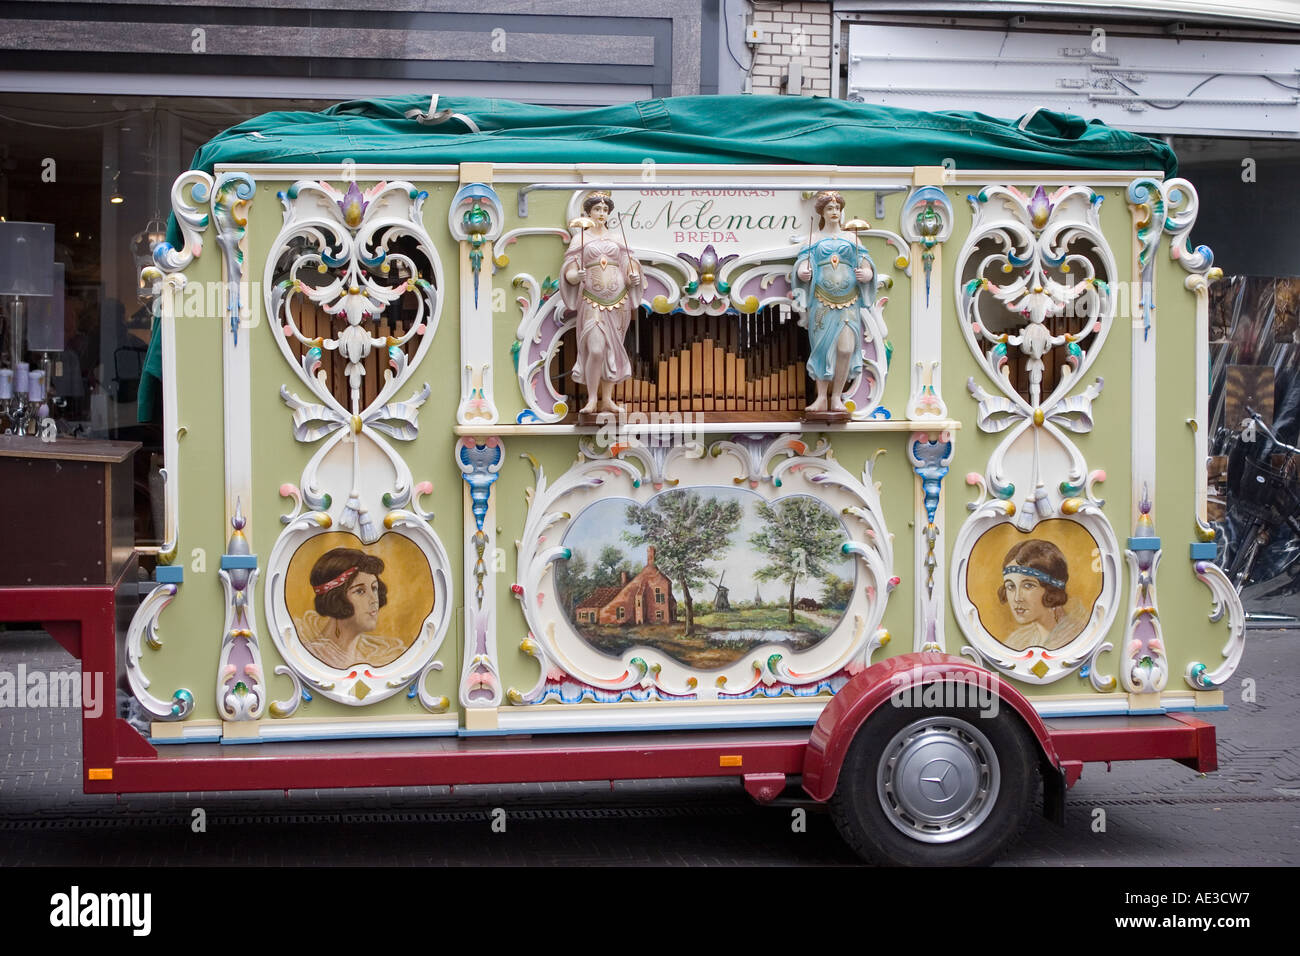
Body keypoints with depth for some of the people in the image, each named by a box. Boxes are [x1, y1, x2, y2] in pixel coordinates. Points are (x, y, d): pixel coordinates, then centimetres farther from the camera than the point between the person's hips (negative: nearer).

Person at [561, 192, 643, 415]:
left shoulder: (616, 239, 15)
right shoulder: (580, 239, 6)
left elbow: (628, 267, 15)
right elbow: (569, 273, 0)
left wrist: (634, 277, -6)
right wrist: (577, 276, -22)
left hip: (618, 300, 4)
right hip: (592, 302, -4)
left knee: (612, 349, 4)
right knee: (595, 349, -15)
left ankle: (607, 399, 10)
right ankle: (592, 400, -7)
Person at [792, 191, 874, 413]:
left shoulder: (851, 238, 17)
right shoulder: (814, 240, 13)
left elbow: (867, 267, 10)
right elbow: (802, 266, 1)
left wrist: (865, 274, -14)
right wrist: (802, 272, -23)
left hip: (848, 302, 1)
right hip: (821, 301, -1)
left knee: (846, 348, -12)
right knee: (822, 347, -4)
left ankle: (837, 397, -3)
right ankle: (821, 399, 2)